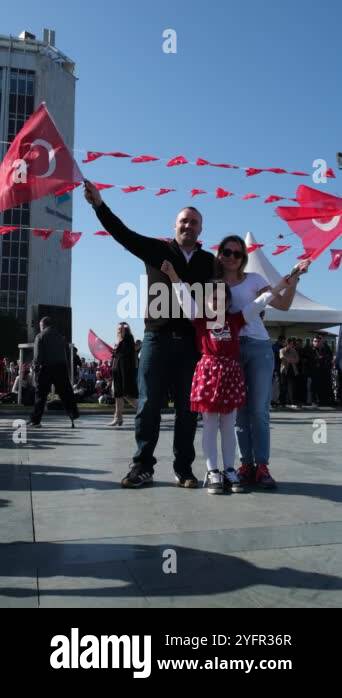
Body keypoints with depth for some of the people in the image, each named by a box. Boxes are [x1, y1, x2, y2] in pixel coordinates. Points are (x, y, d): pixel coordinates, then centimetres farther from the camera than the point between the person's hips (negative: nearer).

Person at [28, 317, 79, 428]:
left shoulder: (40, 337, -1)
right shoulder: (60, 337, 14)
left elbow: (37, 356, -8)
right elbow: (65, 354, 9)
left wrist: (36, 368, -1)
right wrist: (64, 367, 8)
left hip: (46, 368, -4)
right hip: (61, 368, 4)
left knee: (41, 394, 1)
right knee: (66, 392, 8)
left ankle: (35, 420, 3)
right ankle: (73, 413, 5)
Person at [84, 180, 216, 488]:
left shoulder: (210, 261, 11)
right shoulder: (157, 249, 8)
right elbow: (124, 234, -1)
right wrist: (99, 204, -10)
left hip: (192, 342, 1)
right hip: (158, 337, -1)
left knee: (187, 408, 5)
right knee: (149, 405, 2)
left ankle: (184, 469, 14)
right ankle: (142, 466, 11)